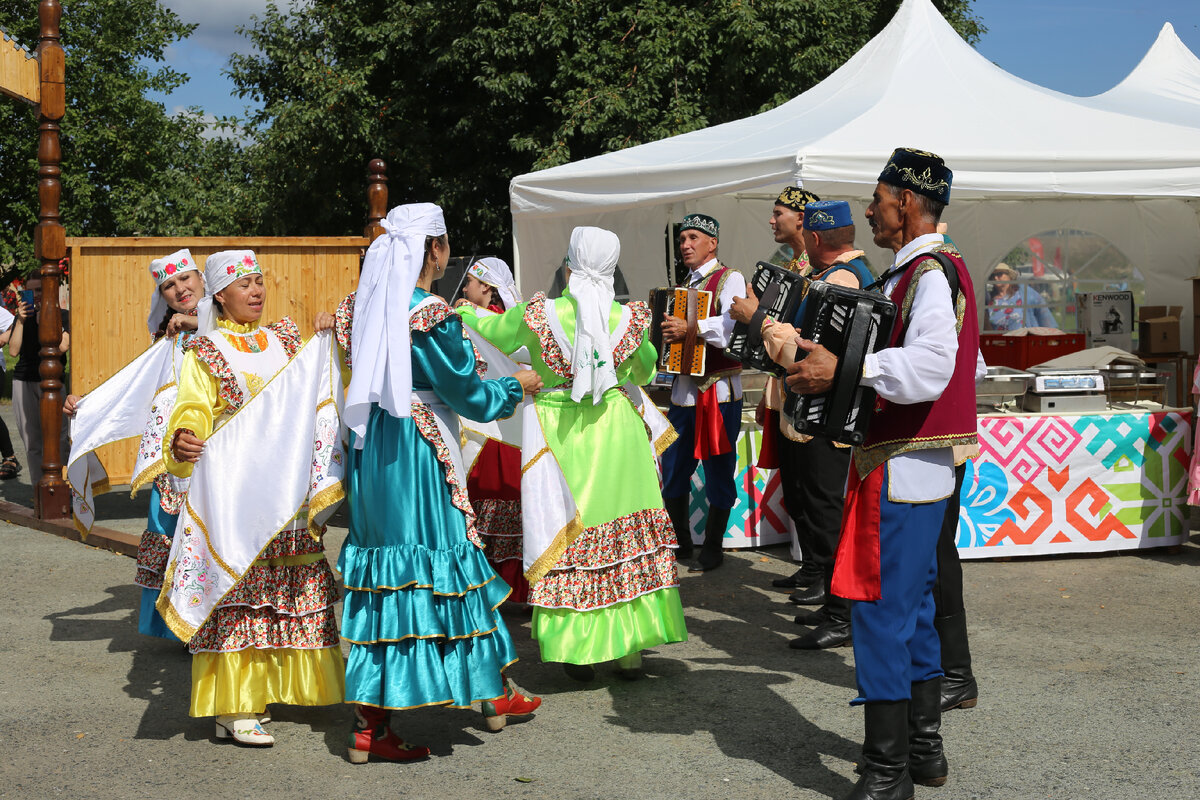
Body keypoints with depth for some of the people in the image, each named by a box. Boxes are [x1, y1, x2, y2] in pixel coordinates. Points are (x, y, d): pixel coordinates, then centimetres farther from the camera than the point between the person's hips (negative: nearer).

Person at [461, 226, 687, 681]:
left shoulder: (537, 315, -8)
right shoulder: (628, 319, -3)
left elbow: (495, 333, 13)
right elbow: (645, 372, 15)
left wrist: (466, 312, 34)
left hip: (555, 430, -1)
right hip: (614, 430, 1)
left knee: (563, 533, 7)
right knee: (624, 529, 9)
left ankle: (578, 650, 11)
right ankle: (629, 650, 15)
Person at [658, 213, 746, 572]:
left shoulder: (729, 279, -6)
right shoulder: (685, 284, 18)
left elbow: (734, 326, -24)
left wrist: (692, 328, -31)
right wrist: (662, 330, 8)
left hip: (718, 391, -7)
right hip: (684, 389, 7)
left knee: (718, 474, 2)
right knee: (672, 471, 11)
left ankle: (712, 548, 13)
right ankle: (680, 541, 26)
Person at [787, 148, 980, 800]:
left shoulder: (929, 273, -15)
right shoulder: (936, 270, 17)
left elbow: (929, 365, -31)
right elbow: (965, 366, 25)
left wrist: (844, 369, -34)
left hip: (901, 470, -11)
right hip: (921, 465, 11)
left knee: (880, 610, -7)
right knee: (913, 606, 16)